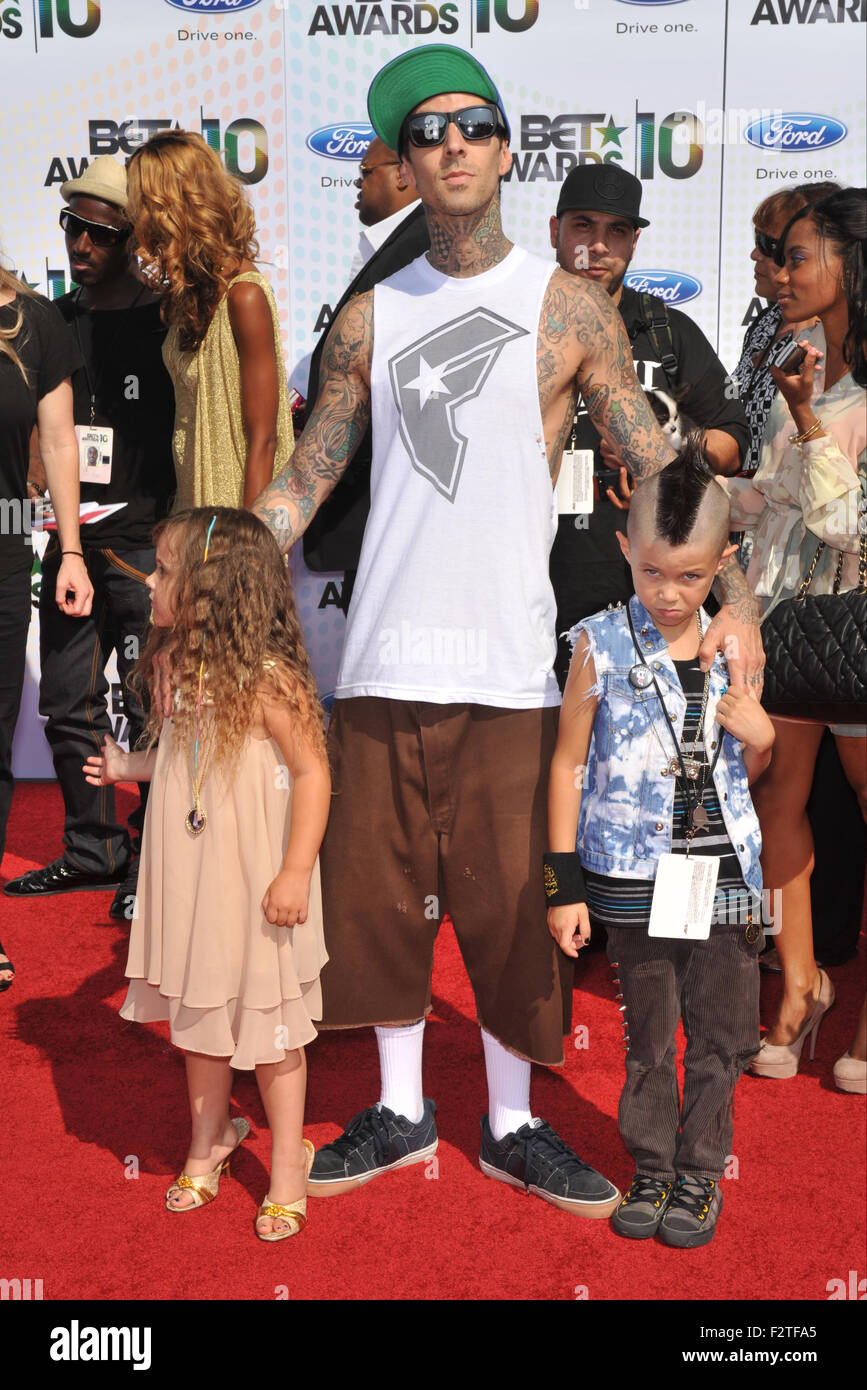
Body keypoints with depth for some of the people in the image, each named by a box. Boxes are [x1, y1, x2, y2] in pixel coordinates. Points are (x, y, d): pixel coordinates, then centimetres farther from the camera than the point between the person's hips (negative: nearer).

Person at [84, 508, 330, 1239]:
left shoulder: (265, 678, -20)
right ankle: (209, 1141, 39)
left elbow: (312, 772, -19)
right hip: (189, 886, 7)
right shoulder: (185, 671, 3)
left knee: (269, 1029, 7)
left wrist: (295, 873, -22)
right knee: (198, 1020, 19)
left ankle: (288, 1166, 24)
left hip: (253, 890, -7)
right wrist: (126, 766, 8)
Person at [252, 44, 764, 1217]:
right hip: (382, 657, 3)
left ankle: (512, 1125, 21)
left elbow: (658, 468, 0)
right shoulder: (371, 317, 10)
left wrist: (730, 600, -11)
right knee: (377, 894, 9)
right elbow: (304, 479, 12)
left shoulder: (569, 308, 2)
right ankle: (400, 1114, 26)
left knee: (511, 905, 3)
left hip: (508, 666, -2)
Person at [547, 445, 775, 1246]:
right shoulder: (602, 646, -7)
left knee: (722, 1034, 9)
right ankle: (653, 1169, 28)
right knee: (648, 1036, 11)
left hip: (723, 871, 3)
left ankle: (700, 1172, 27)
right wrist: (565, 884, -5)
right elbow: (568, 763, -3)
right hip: (634, 874, -2)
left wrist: (761, 740, -9)